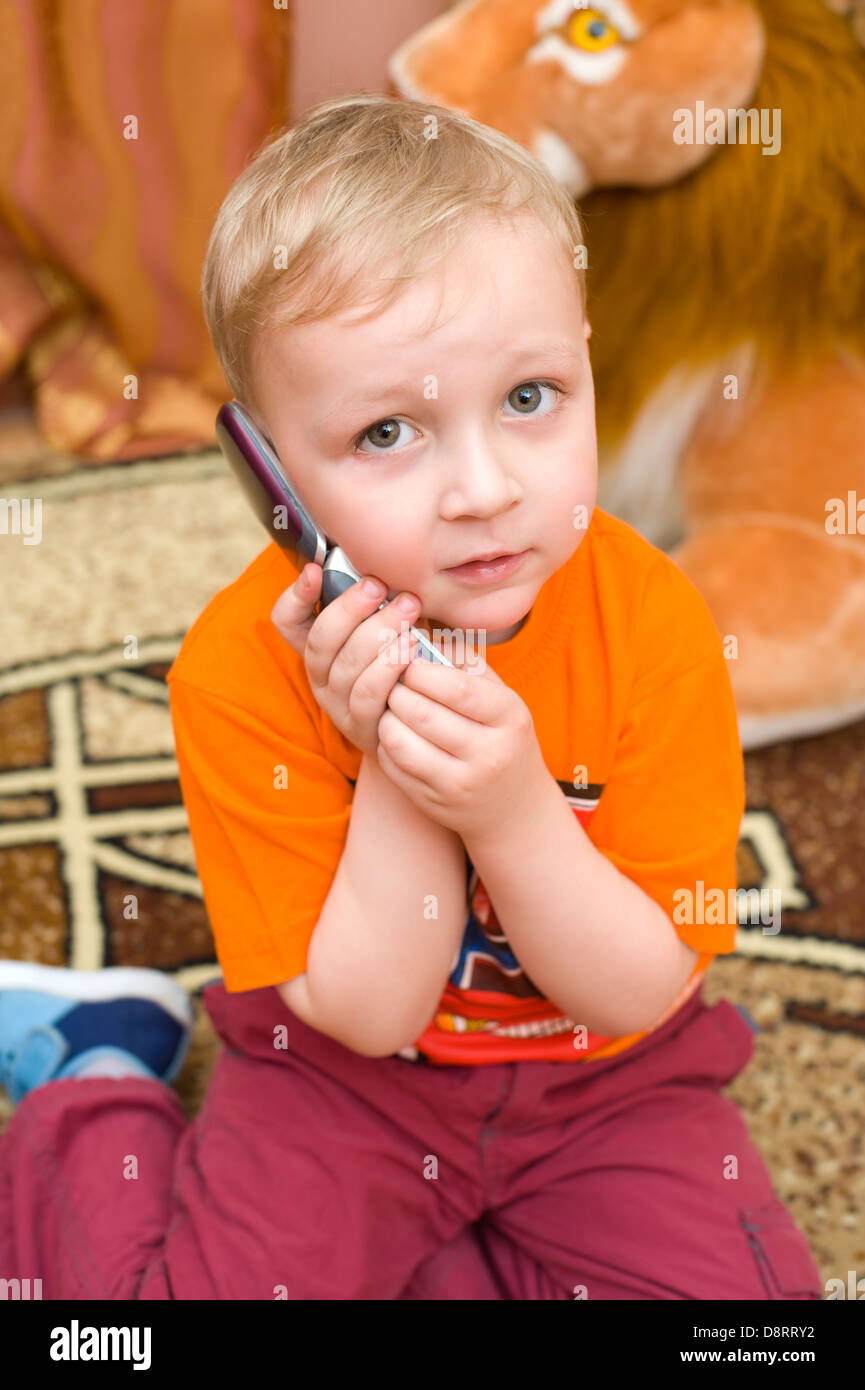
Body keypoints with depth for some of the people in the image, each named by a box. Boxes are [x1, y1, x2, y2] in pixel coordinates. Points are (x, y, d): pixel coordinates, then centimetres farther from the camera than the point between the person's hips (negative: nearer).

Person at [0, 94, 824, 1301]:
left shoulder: (652, 624, -22)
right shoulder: (245, 669, -23)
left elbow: (640, 995, -18)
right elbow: (365, 1012, -19)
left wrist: (515, 810, -35)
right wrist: (397, 780, -33)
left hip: (607, 1086, 2)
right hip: (347, 1075, -1)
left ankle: (397, 1251, 7)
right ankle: (102, 1087, 17)